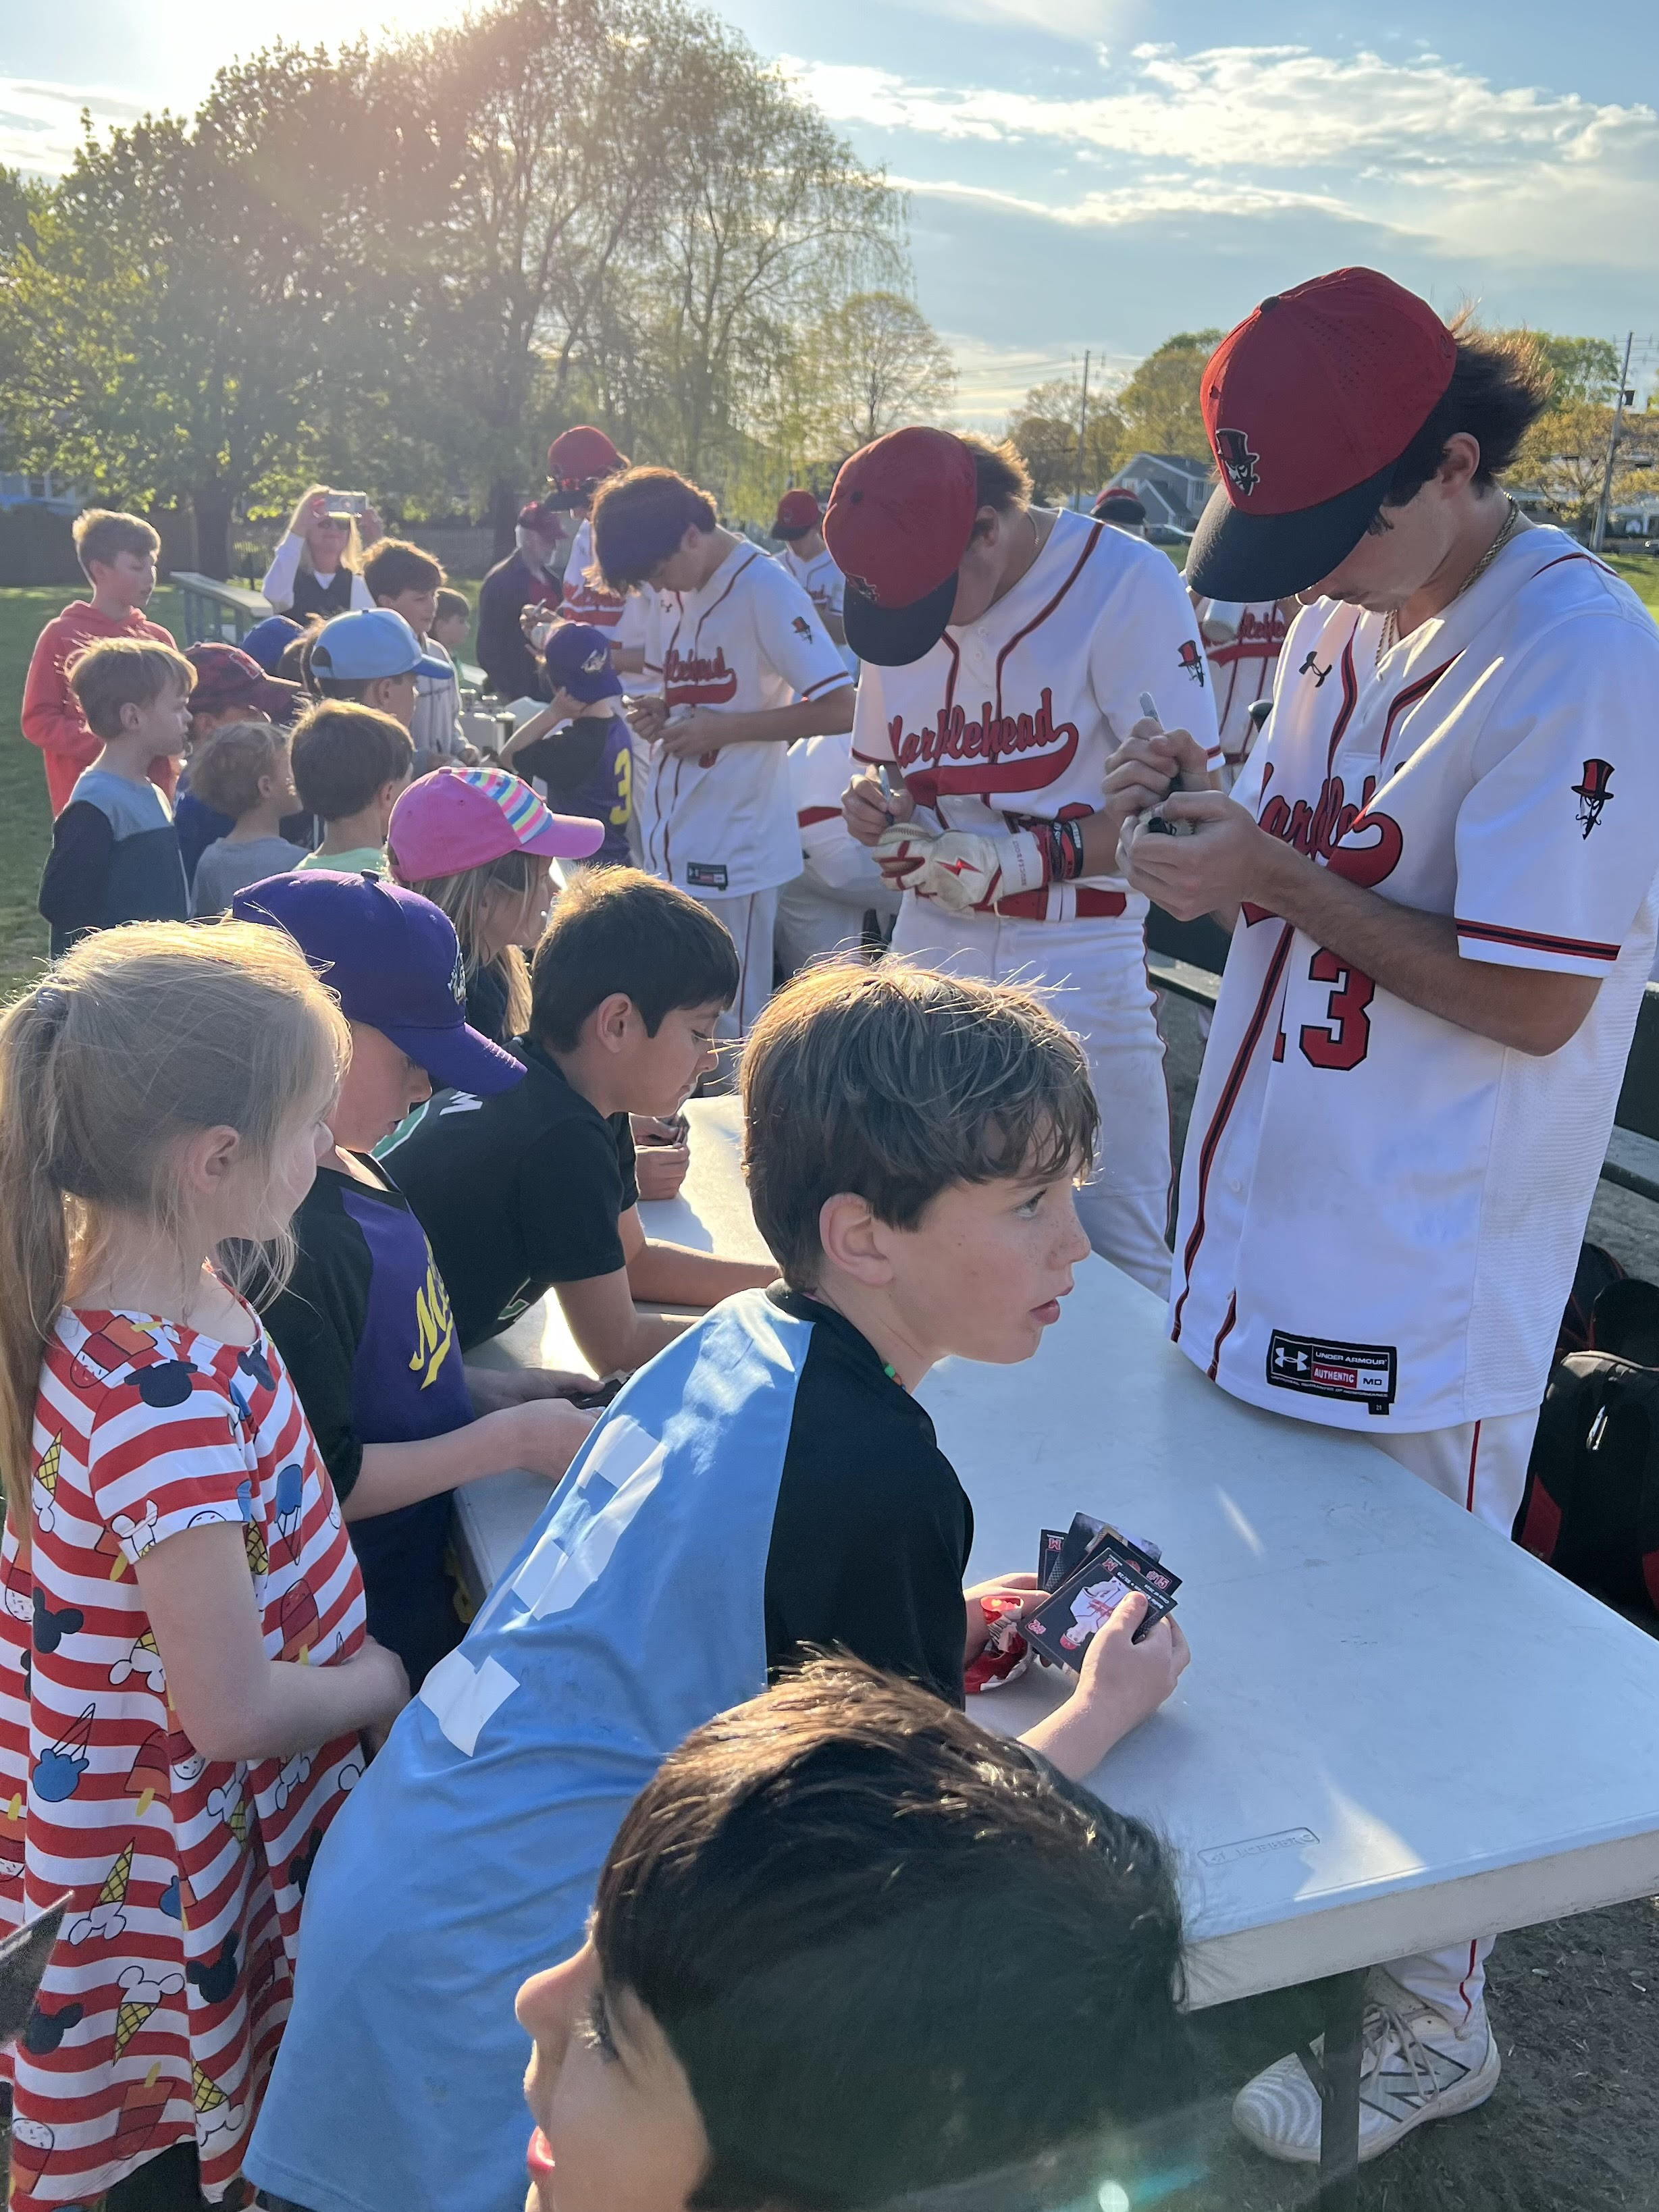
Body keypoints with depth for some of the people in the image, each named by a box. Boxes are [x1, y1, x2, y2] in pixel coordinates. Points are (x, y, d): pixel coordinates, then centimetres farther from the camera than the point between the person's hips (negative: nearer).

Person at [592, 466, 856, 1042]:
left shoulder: (765, 590, -14)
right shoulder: (668, 590, 9)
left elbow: (840, 708, -19)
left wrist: (724, 728, -18)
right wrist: (657, 711, 2)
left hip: (733, 845, -7)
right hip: (666, 839, 7)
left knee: (730, 1023, 0)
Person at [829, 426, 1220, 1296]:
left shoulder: (1127, 584, -11)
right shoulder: (895, 592, 9)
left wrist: (1026, 858, -19)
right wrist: (876, 805, -2)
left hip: (1078, 958, -5)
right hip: (931, 945, 5)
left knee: (1116, 1246, -5)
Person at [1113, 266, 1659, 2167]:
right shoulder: (1345, 618, 8)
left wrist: (1275, 876, -17)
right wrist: (1201, 815, -3)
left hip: (1422, 1268, -7)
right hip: (1266, 1214, 8)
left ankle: (1429, 2027, 33)